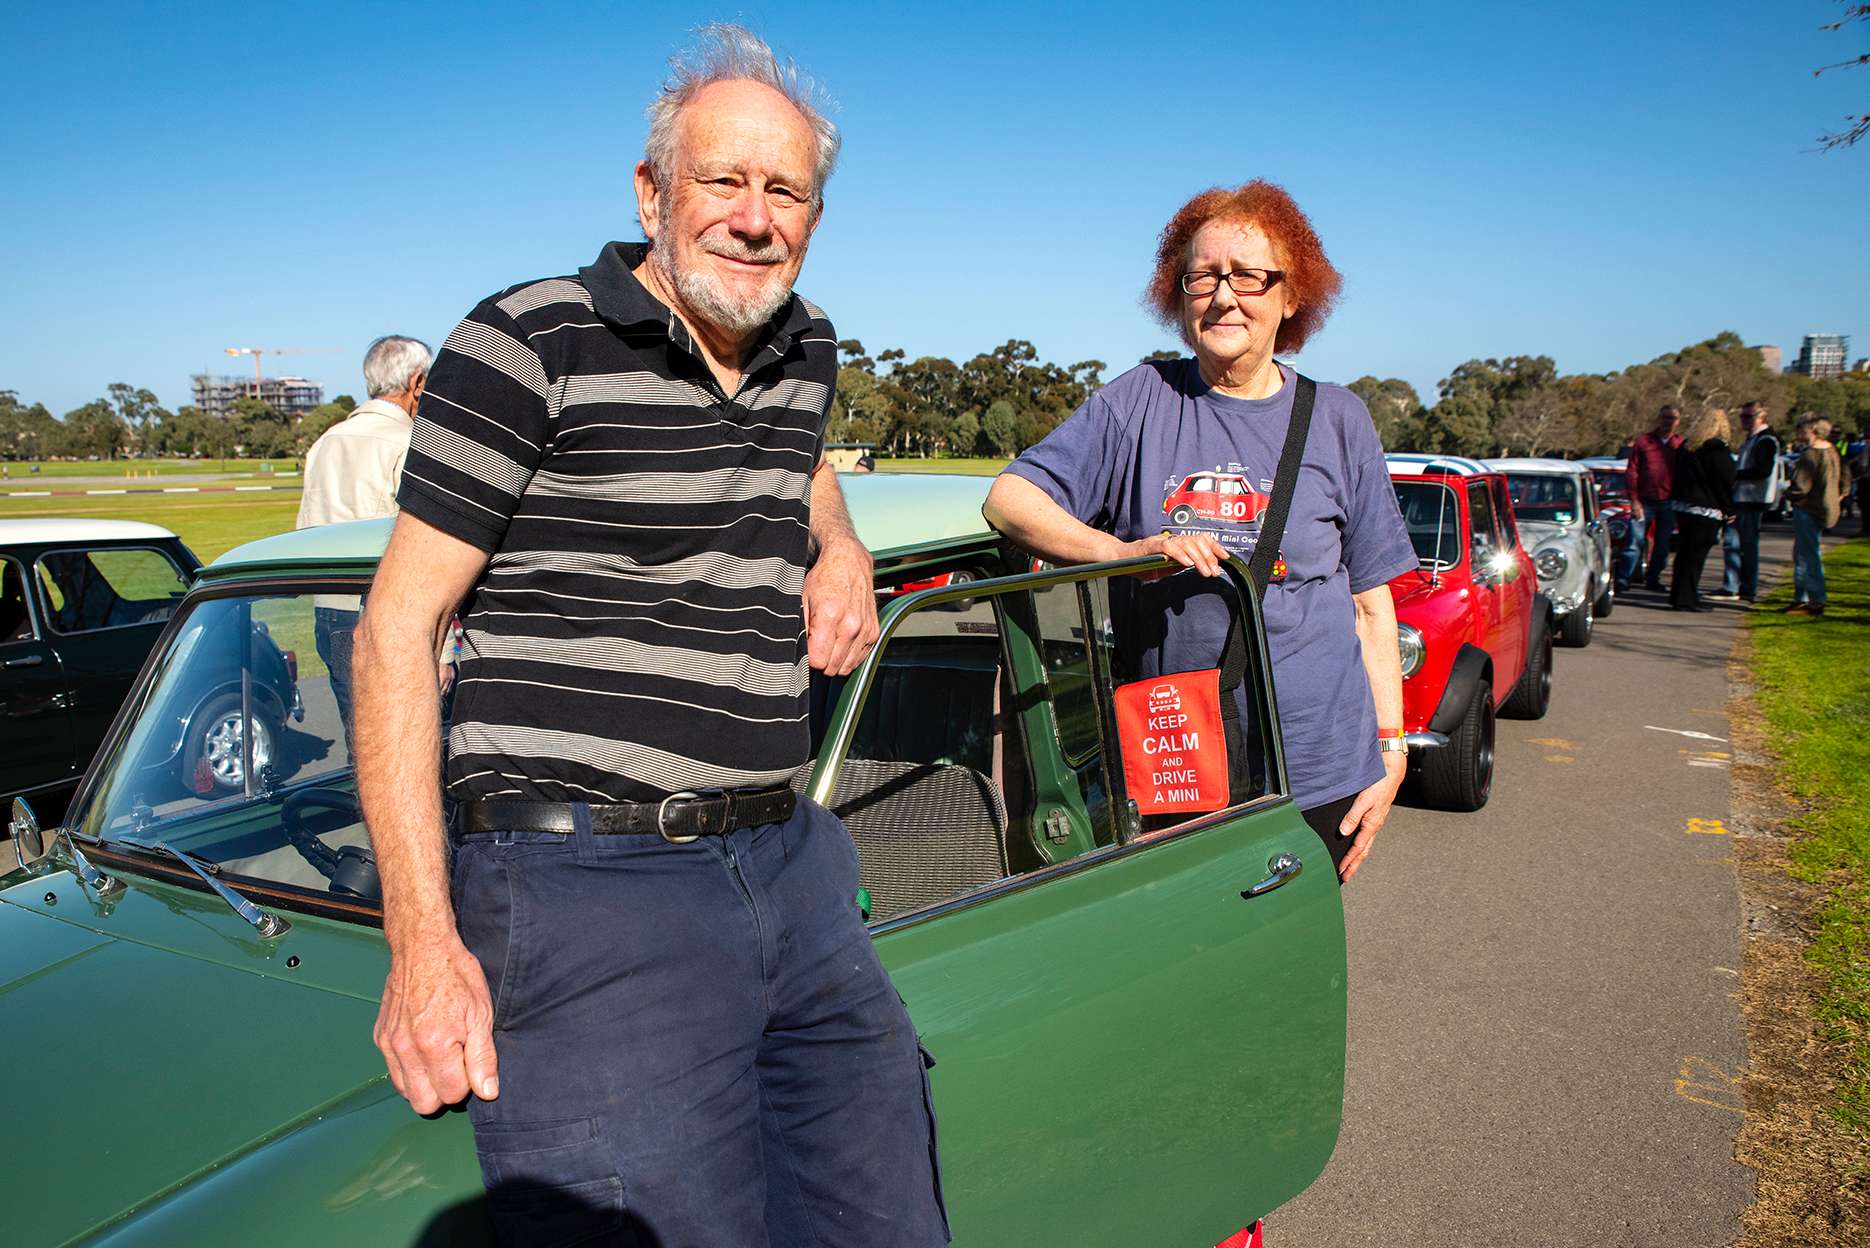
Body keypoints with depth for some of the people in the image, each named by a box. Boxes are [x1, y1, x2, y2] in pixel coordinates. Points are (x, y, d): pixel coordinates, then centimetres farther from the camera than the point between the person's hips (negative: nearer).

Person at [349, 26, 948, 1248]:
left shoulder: (807, 347, 11)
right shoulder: (529, 341, -8)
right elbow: (397, 630, -8)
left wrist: (841, 547, 10)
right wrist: (424, 941, -14)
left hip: (790, 868, 7)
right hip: (585, 880, -6)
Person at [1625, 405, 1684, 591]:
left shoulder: (1682, 445, 5)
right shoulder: (1643, 441, 1)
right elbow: (1632, 471, 0)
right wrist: (1634, 501, -7)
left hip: (1669, 502, 2)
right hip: (1645, 501, -2)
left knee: (1662, 546, 8)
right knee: (1636, 542, -6)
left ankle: (1652, 579, 19)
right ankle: (1624, 579, -2)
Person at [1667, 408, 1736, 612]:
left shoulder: (1685, 446, 10)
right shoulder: (1718, 452, -13)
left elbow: (1676, 475, 16)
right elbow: (1725, 484, -10)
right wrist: (1728, 510, -1)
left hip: (1681, 505, 7)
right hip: (1705, 509, -7)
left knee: (1684, 552, 15)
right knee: (1696, 555, -3)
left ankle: (1678, 595, 21)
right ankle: (1687, 599, -3)